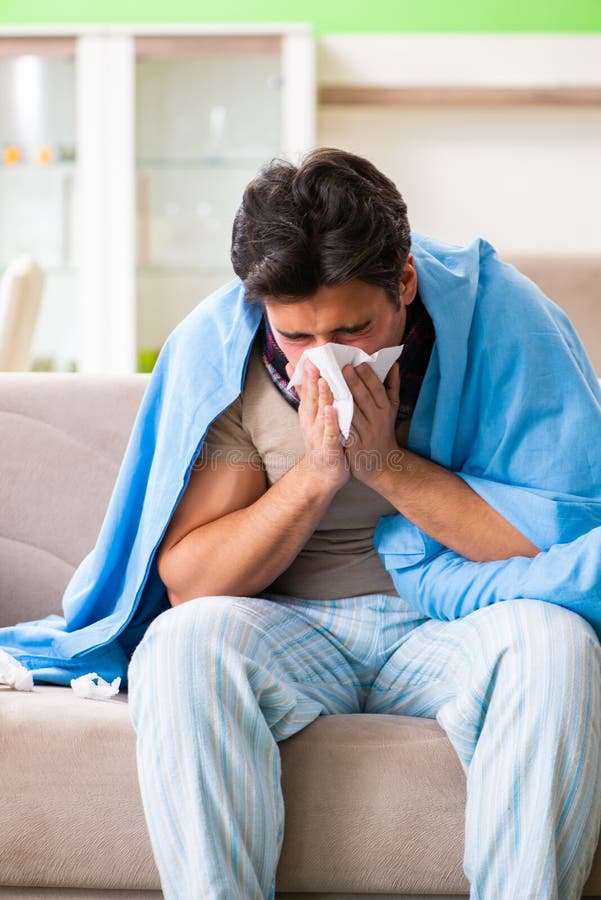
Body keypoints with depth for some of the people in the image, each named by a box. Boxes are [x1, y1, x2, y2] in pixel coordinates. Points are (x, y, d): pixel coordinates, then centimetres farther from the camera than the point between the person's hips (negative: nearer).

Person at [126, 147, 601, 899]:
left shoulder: (497, 315, -9)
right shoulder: (223, 356, -6)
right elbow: (186, 583, -7)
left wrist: (387, 465, -18)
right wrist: (317, 474, -19)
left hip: (452, 628, 0)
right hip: (288, 636, 1)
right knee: (184, 640, -30)